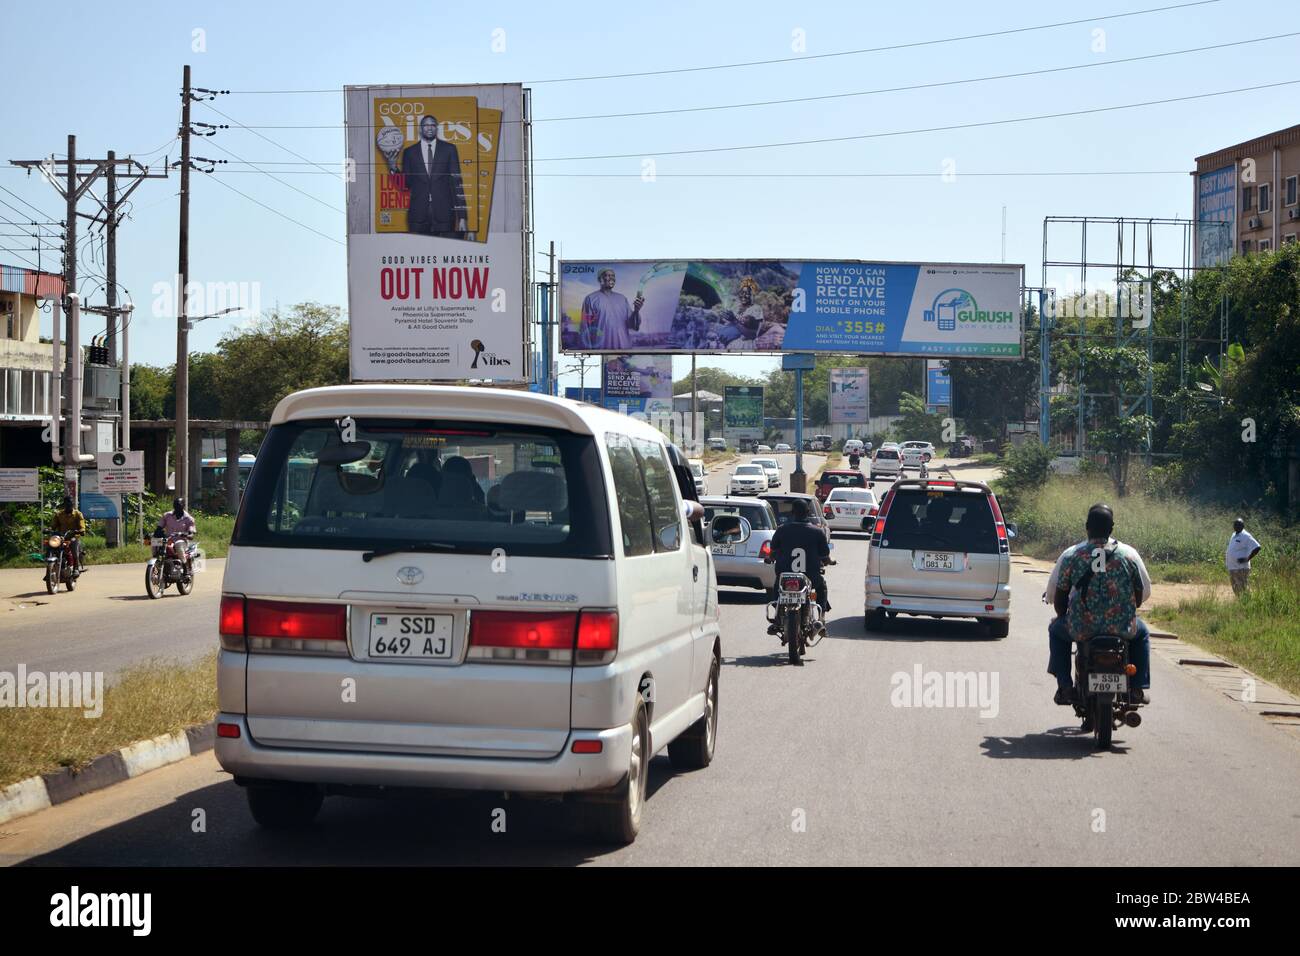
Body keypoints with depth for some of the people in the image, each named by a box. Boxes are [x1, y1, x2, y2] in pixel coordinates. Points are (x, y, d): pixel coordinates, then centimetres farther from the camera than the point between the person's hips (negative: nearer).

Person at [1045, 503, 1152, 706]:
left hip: (1082, 628, -1)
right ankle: (1140, 687, 26)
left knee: (1056, 629, 32)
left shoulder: (1070, 555, -4)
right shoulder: (1129, 554, -1)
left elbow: (1056, 594, 2)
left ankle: (1065, 687, 23)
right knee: (1142, 632, 35)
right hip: (1121, 628, 1)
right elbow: (1144, 592, 8)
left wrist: (1064, 616, 23)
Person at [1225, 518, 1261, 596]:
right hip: (1231, 568, 9)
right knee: (1236, 591, 14)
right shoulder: (1234, 535, 16)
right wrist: (1226, 555, 17)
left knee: (1243, 590, -9)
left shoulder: (1246, 536, -11)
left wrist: (1247, 559, -20)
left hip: (1241, 569, -9)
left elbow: (1257, 548, -19)